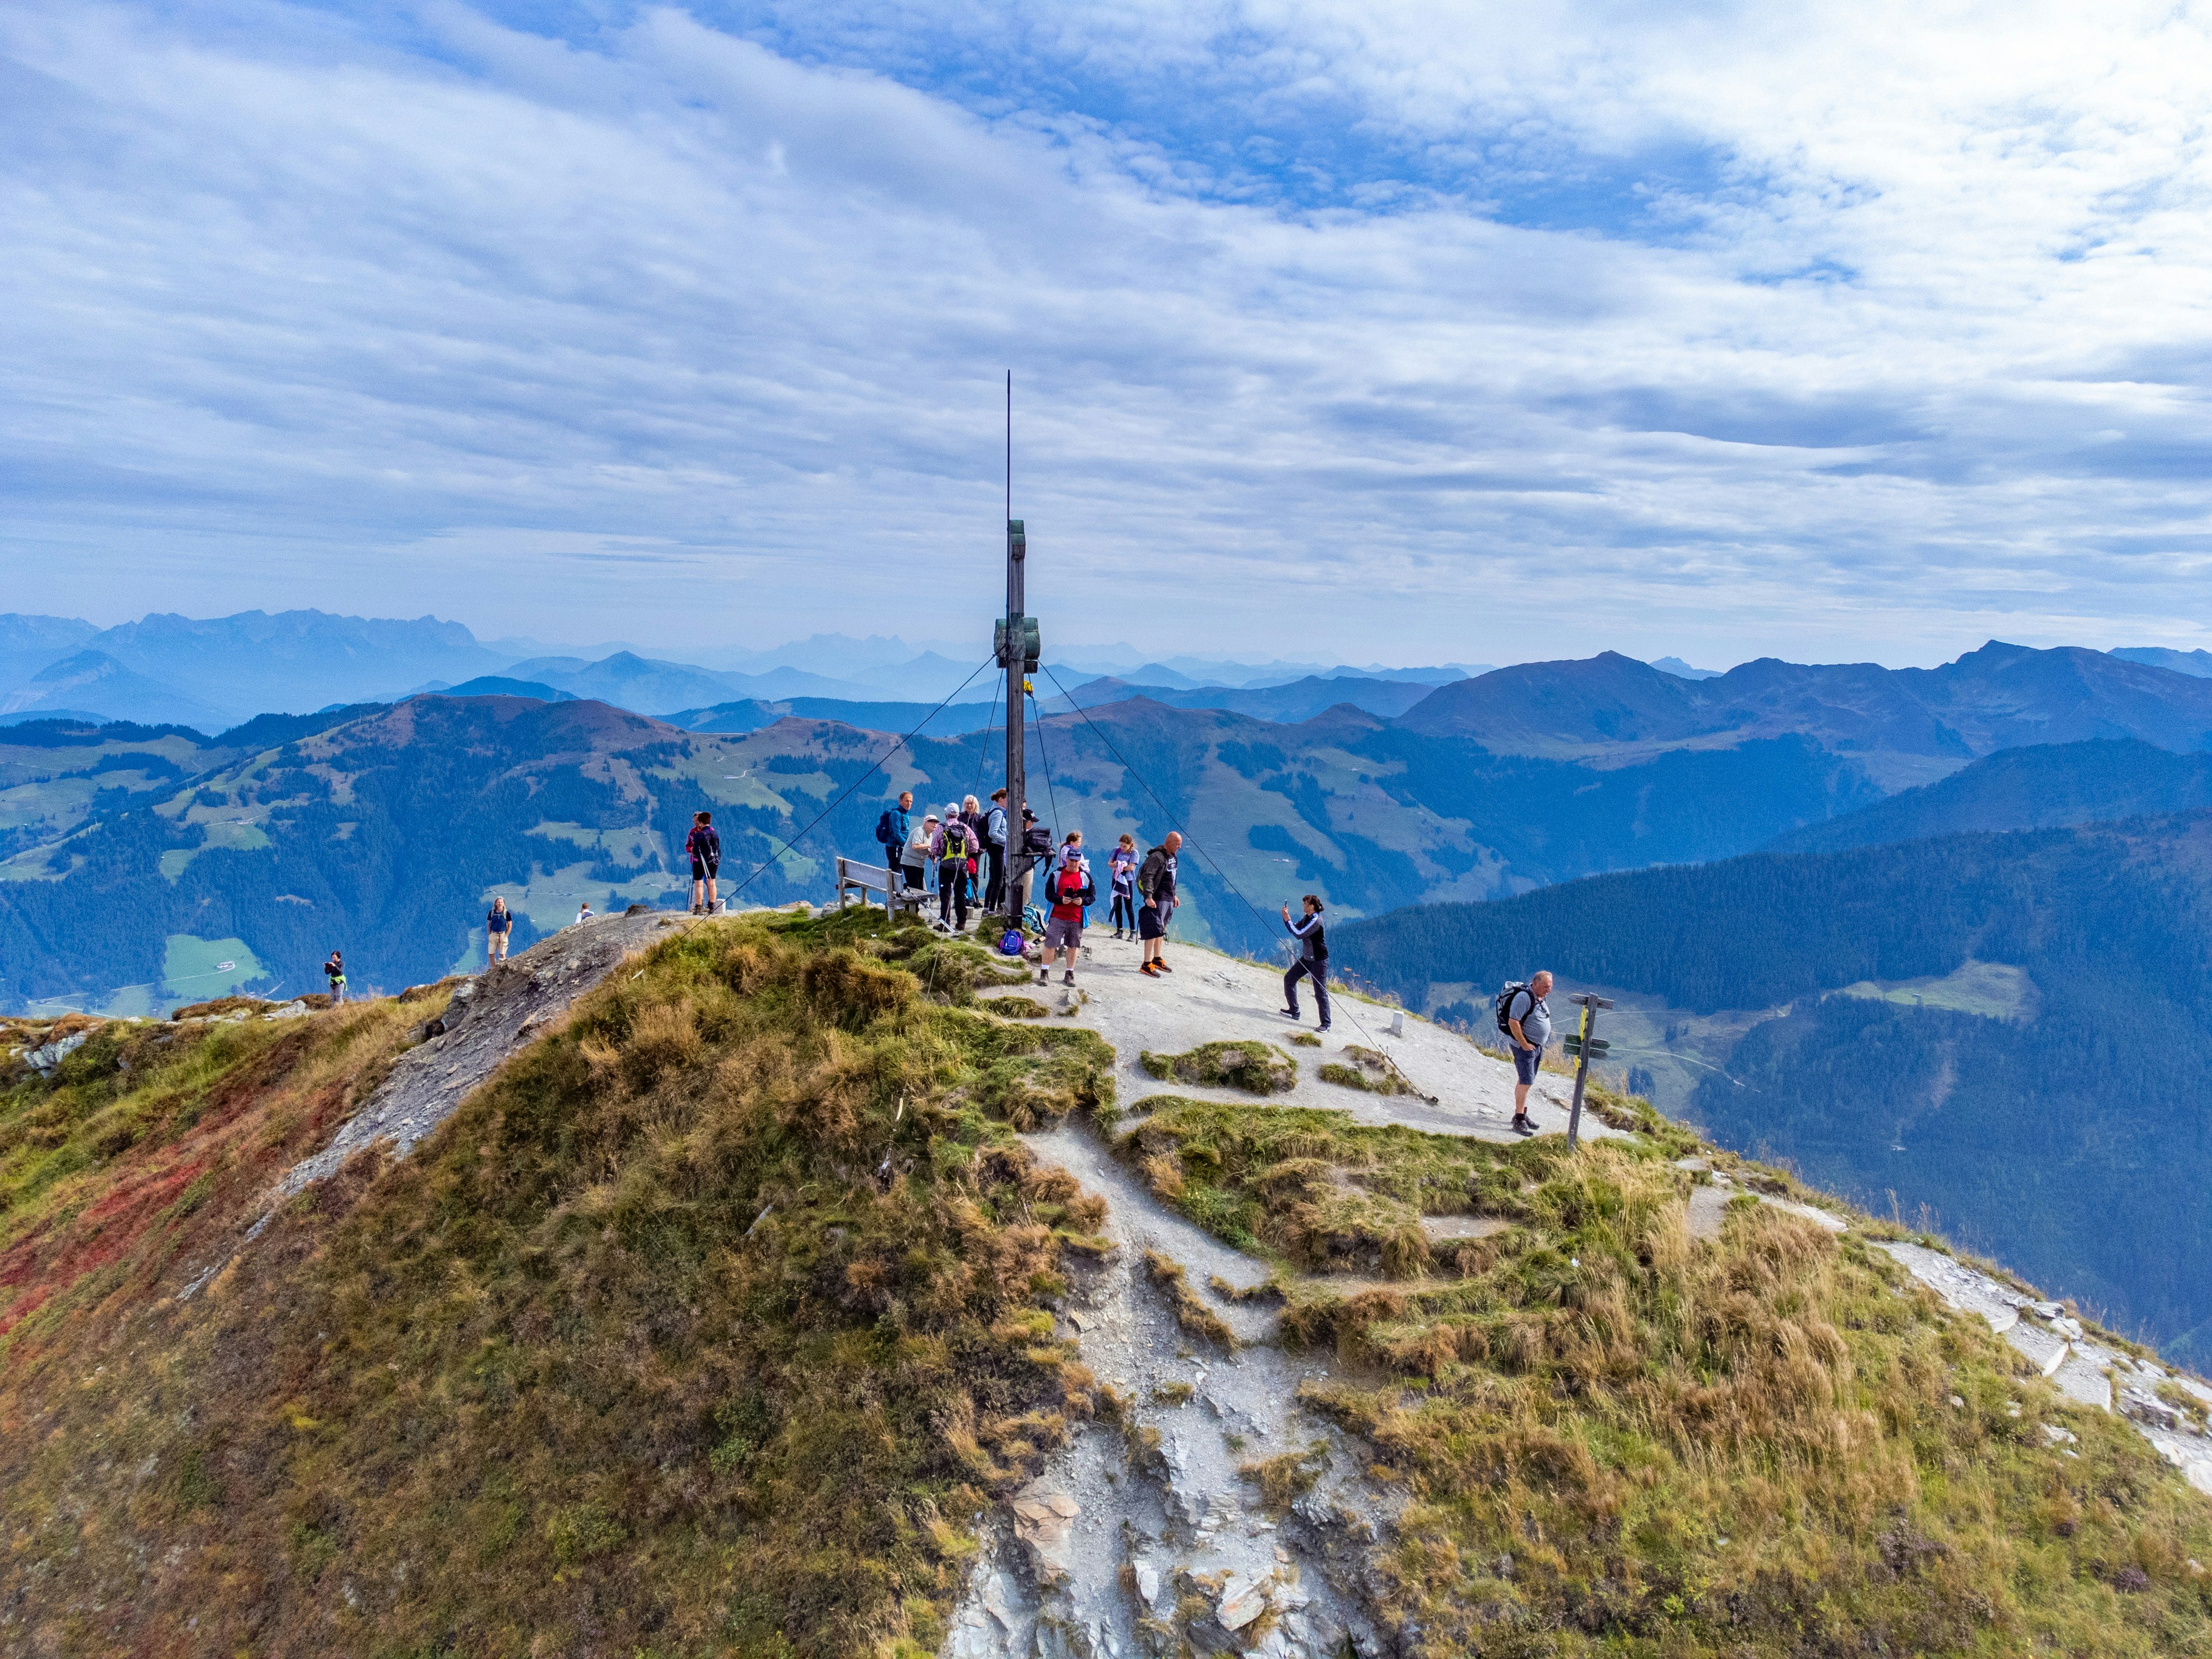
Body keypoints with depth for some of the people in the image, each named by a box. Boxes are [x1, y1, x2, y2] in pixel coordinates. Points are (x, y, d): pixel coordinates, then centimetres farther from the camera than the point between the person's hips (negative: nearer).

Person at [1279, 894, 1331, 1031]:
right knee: (1289, 979, 13)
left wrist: (1288, 920, -18)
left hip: (1319, 961, -10)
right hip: (1307, 958, 10)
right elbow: (1294, 929, 13)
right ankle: (1294, 1011, 24)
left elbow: (1299, 935, -25)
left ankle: (1326, 1023, 1)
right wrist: (1286, 917, -1)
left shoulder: (1316, 921, -23)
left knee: (1320, 992, -6)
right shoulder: (1307, 918, 6)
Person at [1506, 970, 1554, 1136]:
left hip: (1537, 1047, 9)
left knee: (1524, 1081, 16)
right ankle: (1519, 1121, -9)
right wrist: (1524, 1044, -20)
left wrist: (1540, 1047, 18)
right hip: (1525, 1047, -9)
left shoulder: (1541, 999, 11)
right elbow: (1513, 1022, -24)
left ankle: (1522, 1114, 23)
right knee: (1526, 1082, -11)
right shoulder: (1524, 997, -19)